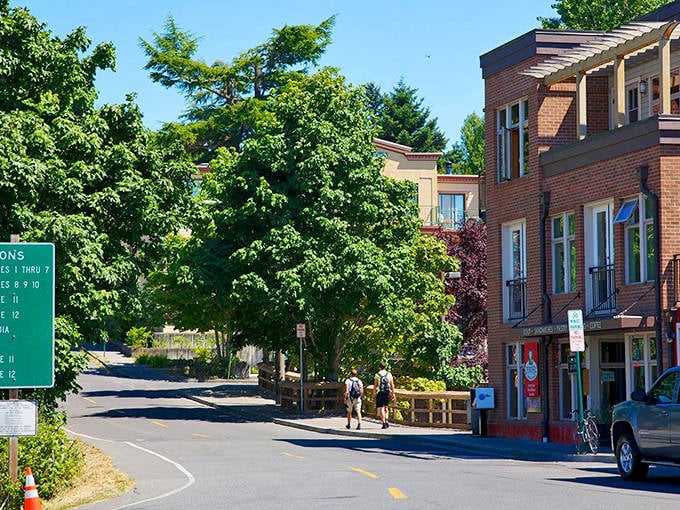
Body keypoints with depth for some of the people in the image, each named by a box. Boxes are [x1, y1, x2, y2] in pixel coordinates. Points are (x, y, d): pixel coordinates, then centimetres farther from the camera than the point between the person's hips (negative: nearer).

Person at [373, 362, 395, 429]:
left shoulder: (377, 375, -3)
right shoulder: (389, 374, 5)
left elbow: (375, 386, -3)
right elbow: (392, 385, 4)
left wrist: (374, 394, 2)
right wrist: (393, 394, 9)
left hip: (380, 393, -3)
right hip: (387, 393, 3)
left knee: (381, 408, -1)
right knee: (385, 407, 19)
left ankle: (384, 423, -7)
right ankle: (386, 420, 5)